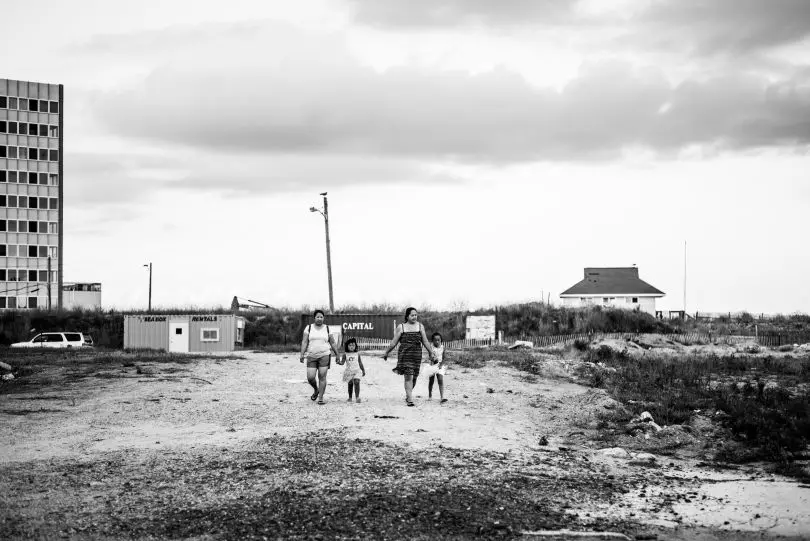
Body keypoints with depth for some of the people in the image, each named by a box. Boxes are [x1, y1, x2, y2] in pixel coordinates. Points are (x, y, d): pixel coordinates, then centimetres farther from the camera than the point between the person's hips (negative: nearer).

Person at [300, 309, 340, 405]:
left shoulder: (327, 329, 5)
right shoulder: (309, 328, 3)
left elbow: (332, 343, 10)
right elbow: (304, 342, -2)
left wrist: (337, 355, 9)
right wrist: (302, 354, -13)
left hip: (324, 355, -1)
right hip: (311, 357, 1)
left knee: (322, 377, -9)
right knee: (310, 377, -6)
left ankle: (320, 398, -4)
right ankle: (316, 390, 25)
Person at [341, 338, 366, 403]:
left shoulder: (357, 354, 4)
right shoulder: (345, 355, 1)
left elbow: (360, 363, 11)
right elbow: (342, 362, -3)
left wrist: (363, 370, 15)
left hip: (356, 371, -1)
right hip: (349, 371, 1)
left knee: (356, 382, -18)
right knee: (350, 384, 9)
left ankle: (357, 397, -20)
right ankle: (350, 397, 24)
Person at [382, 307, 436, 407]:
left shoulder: (420, 326, 10)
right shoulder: (401, 327, 3)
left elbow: (425, 341, 14)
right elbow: (394, 342, 8)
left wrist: (431, 353, 13)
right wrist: (386, 353, 10)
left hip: (417, 355, 3)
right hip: (405, 354, -3)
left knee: (414, 377, 6)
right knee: (408, 377, -12)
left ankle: (408, 395, 28)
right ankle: (410, 399, -11)